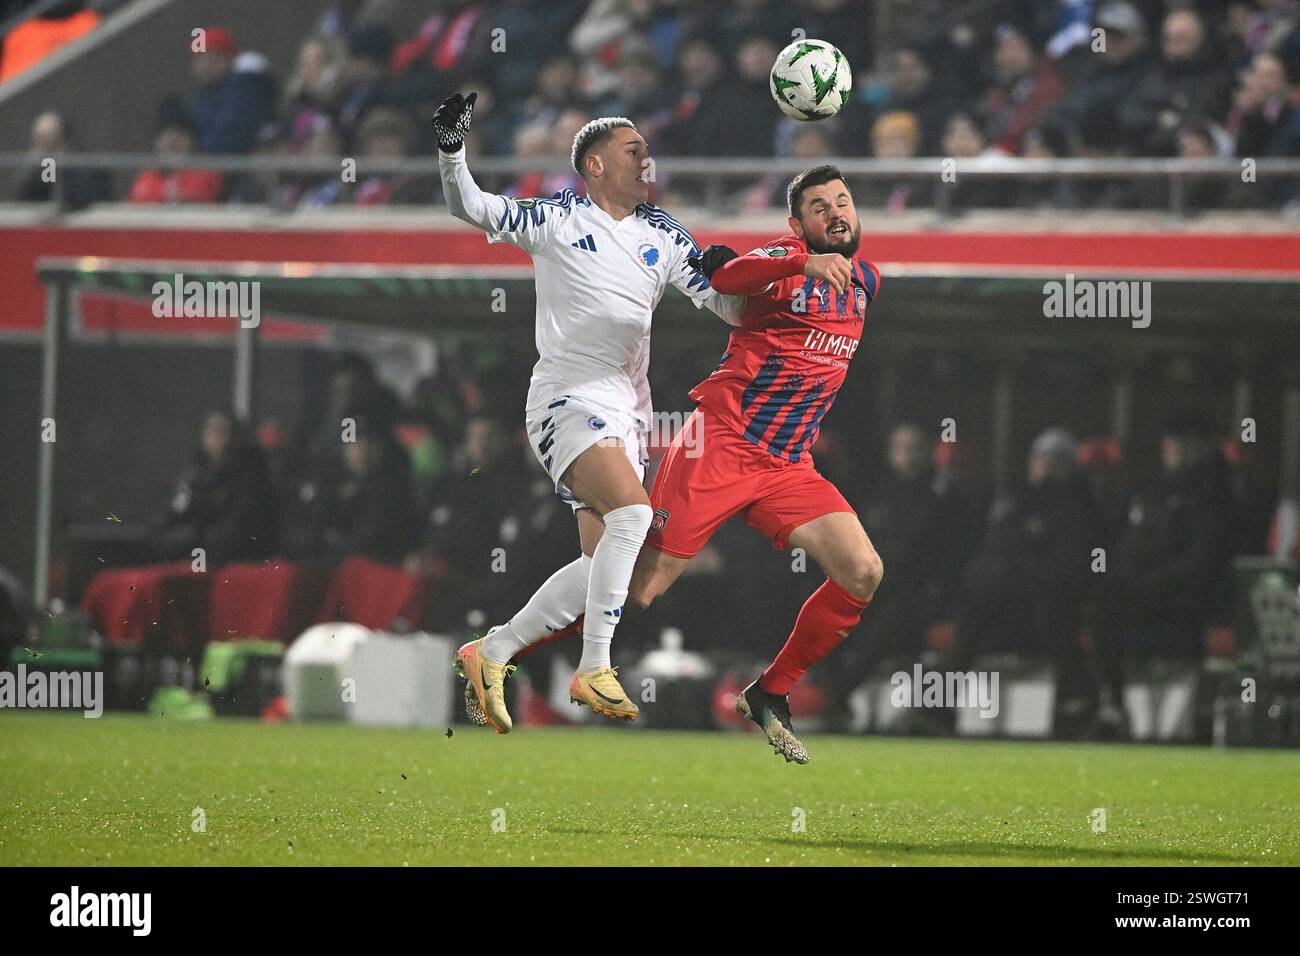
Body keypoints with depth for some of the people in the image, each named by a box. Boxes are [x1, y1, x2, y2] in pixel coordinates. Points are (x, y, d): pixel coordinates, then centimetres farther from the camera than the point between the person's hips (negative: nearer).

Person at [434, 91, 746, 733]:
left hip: (626, 412, 7)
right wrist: (451, 151, -21)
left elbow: (727, 305, 10)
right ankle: (594, 669, -23)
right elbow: (472, 209, -5)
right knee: (632, 511, -27)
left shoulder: (663, 235, 13)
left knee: (602, 562, 2)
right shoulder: (559, 220, 0)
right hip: (568, 398, -7)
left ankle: (491, 654, 15)